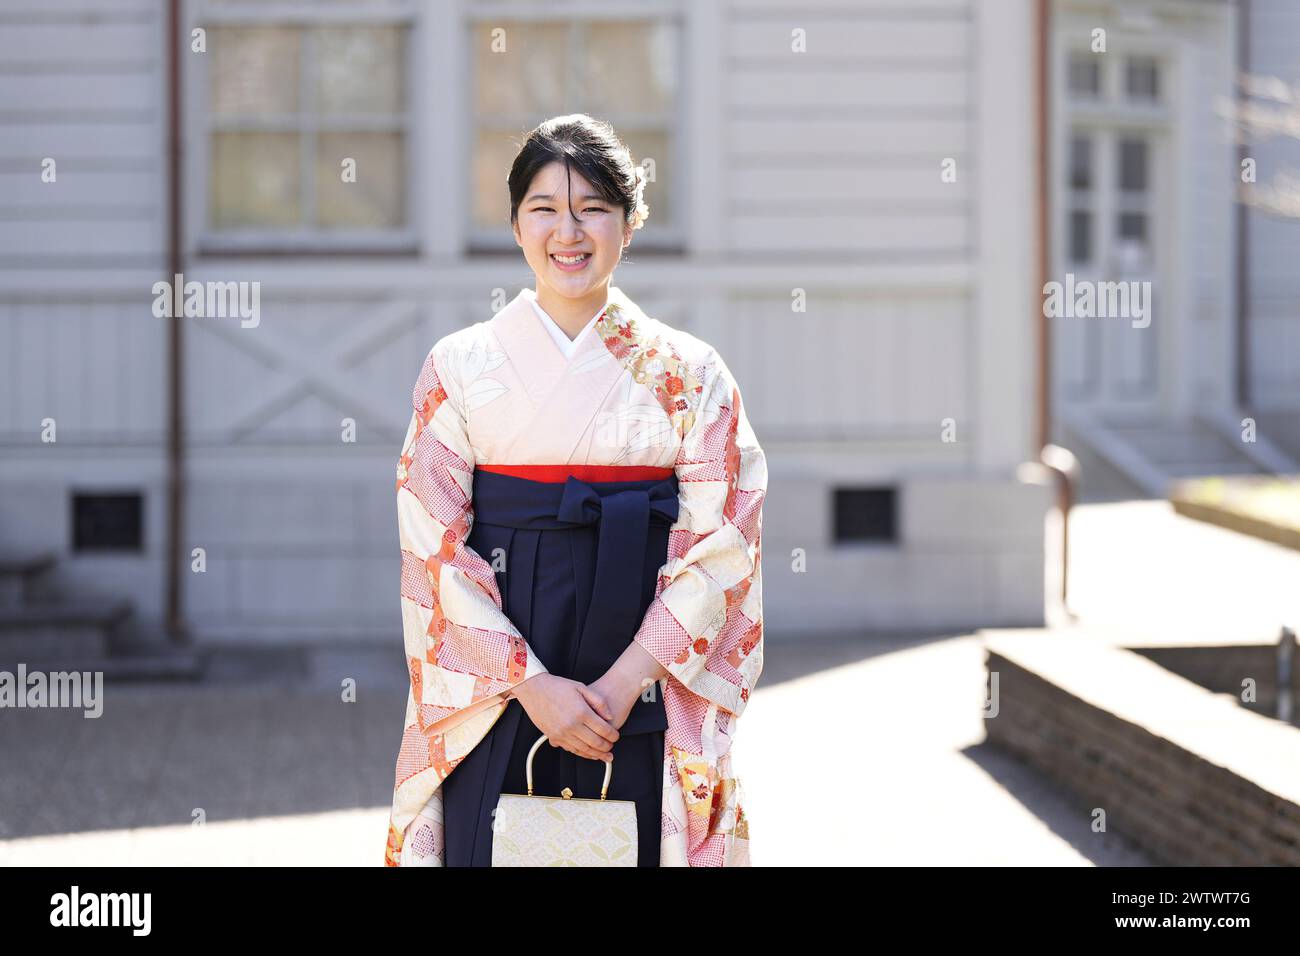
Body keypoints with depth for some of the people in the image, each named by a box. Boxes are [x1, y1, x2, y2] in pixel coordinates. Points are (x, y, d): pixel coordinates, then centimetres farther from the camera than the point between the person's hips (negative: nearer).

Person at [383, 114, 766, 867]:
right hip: (494, 700, 0)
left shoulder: (690, 374, 5)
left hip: (642, 710, 0)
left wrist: (625, 682, -13)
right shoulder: (459, 367, 5)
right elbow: (435, 547, -1)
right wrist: (532, 684, -11)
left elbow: (719, 549, -1)